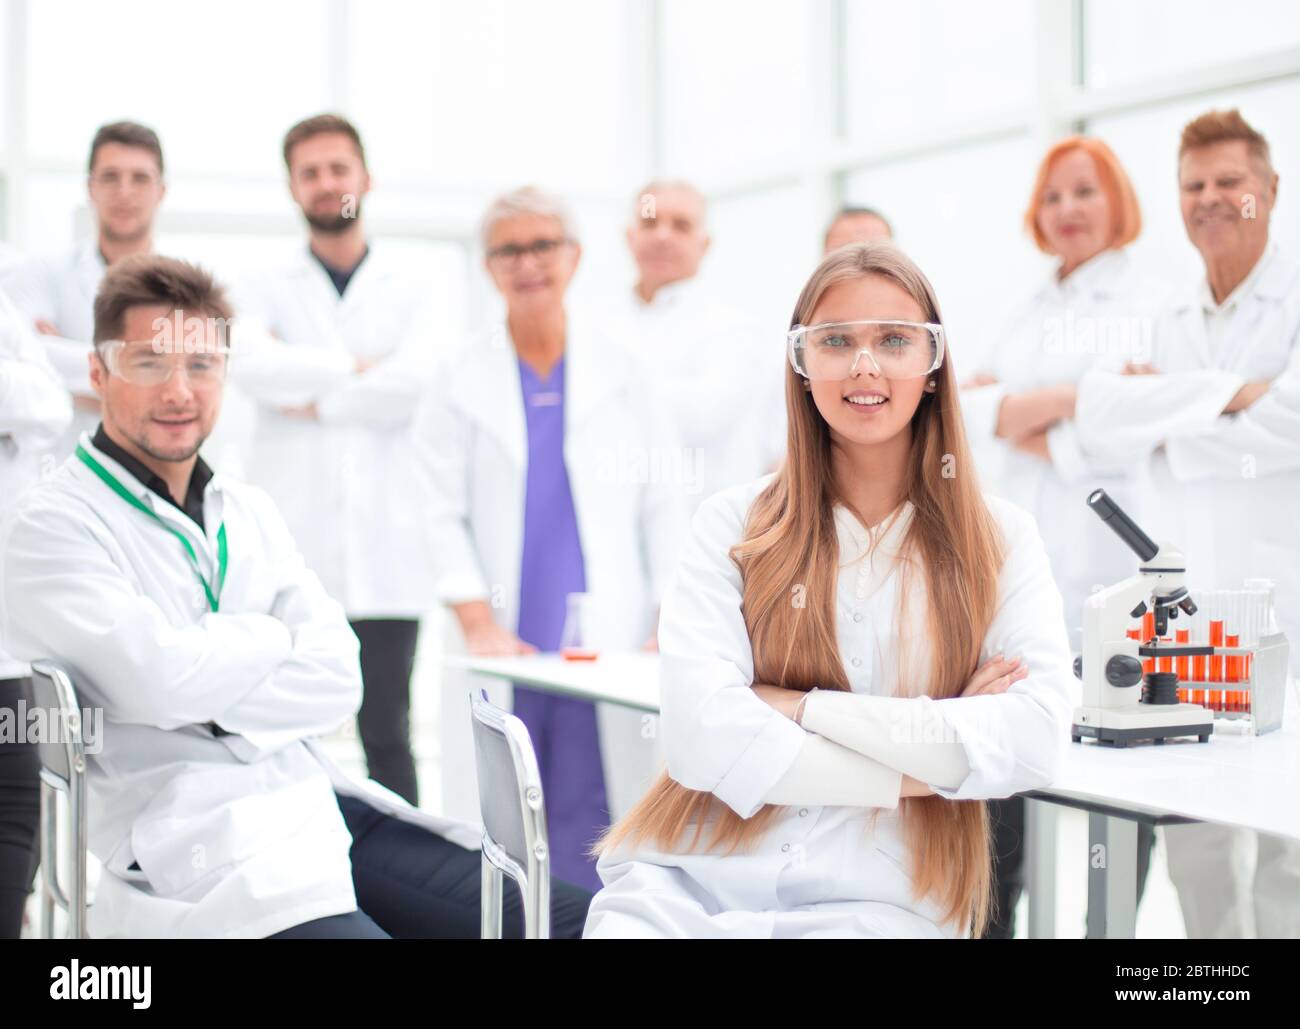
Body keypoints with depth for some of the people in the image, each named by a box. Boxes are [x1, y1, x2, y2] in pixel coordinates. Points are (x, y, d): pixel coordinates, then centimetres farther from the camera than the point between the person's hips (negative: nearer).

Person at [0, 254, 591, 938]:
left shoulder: (249, 513, 20)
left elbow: (338, 683, 8)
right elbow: (158, 678, -15)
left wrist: (208, 693, -8)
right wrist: (274, 634, 2)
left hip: (322, 803, 7)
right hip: (192, 850, -7)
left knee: (574, 921, -6)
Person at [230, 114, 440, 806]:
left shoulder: (410, 292, 13)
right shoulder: (266, 292, 14)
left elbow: (410, 382, -7)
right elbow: (248, 364, -9)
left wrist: (314, 402, -3)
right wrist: (354, 366, -6)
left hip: (384, 552, 0)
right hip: (287, 547, 0)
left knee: (387, 736, 1)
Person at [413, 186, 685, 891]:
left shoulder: (622, 367, 7)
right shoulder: (462, 378, 8)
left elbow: (664, 500, 7)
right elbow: (442, 510, 5)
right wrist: (477, 621, -7)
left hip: (608, 647, -1)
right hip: (503, 652, 1)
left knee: (587, 830, -4)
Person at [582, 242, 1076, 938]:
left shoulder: (1000, 539, 10)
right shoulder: (733, 525, 8)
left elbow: (1035, 738, -6)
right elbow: (700, 733, -5)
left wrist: (804, 707, -7)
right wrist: (922, 767, -7)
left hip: (874, 900, -1)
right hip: (689, 882, 1)